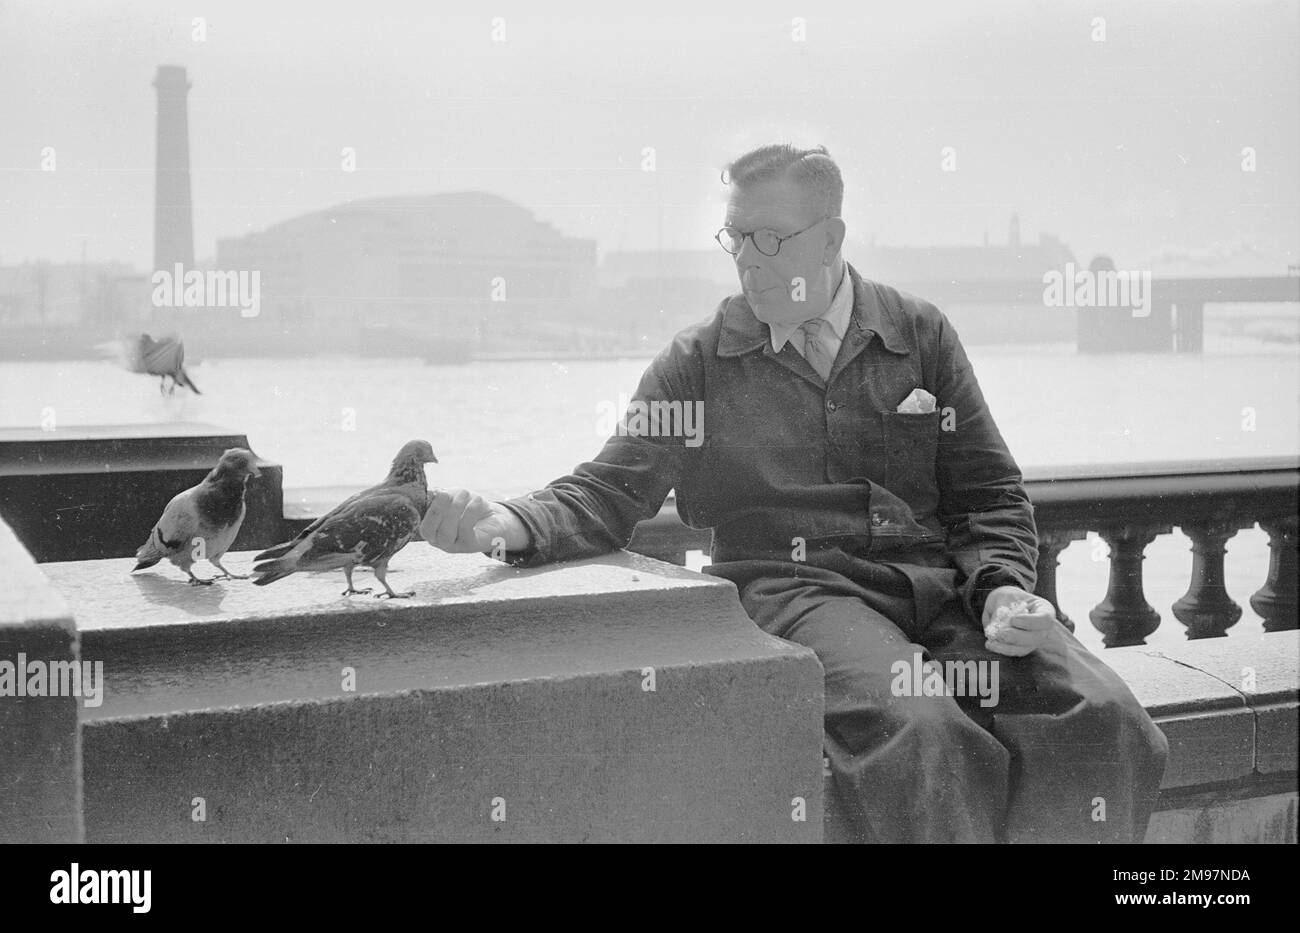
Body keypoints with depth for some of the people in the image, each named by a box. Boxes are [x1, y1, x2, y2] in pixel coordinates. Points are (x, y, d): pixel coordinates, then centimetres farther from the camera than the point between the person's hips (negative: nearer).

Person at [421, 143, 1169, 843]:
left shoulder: (920, 335, 14)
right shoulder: (700, 362, 11)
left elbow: (991, 493, 15)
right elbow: (611, 491, 5)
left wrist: (1002, 587, -5)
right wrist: (507, 524, -15)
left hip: (942, 582, 3)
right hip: (798, 589, -2)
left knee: (1102, 718, -23)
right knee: (918, 733, -34)